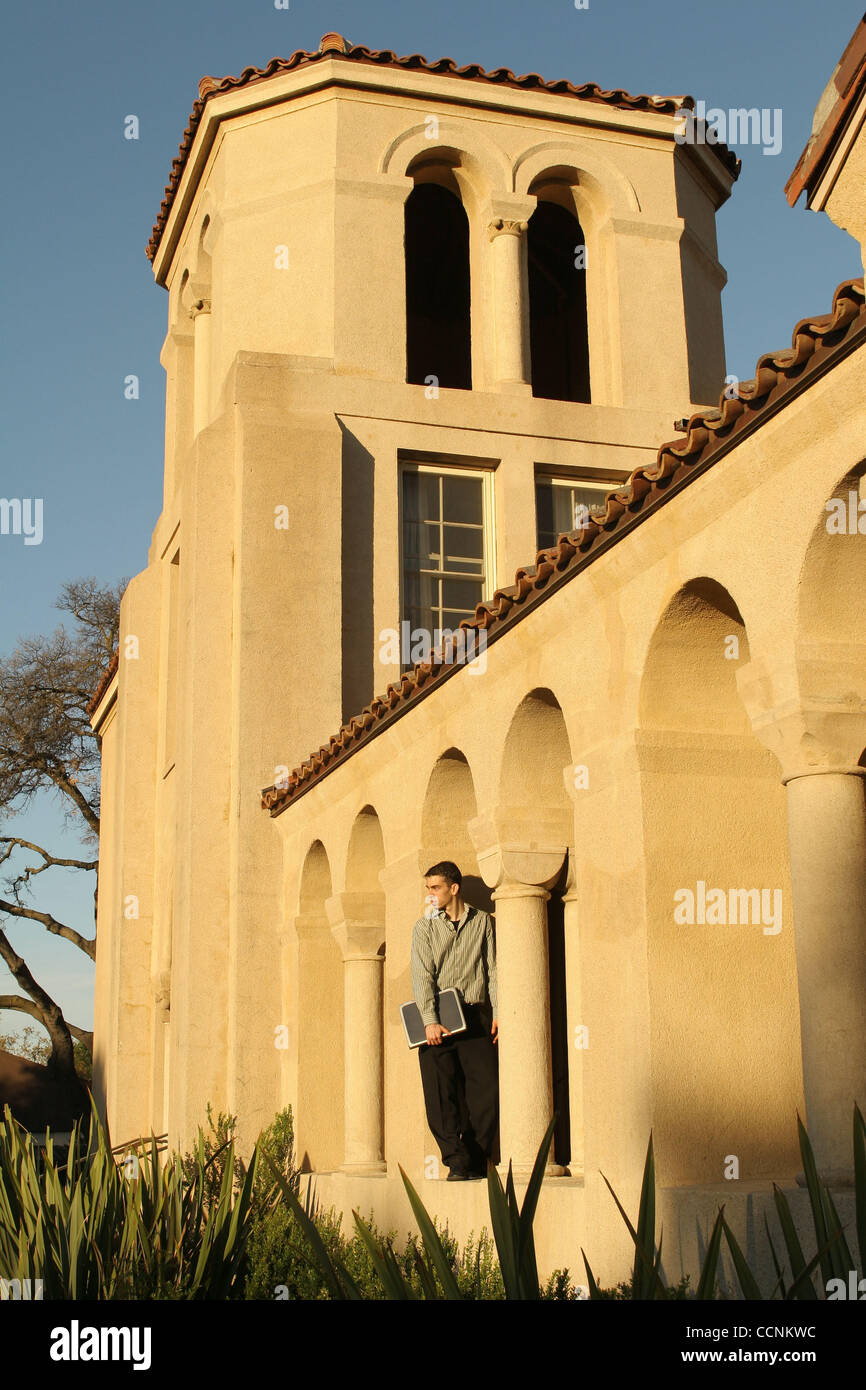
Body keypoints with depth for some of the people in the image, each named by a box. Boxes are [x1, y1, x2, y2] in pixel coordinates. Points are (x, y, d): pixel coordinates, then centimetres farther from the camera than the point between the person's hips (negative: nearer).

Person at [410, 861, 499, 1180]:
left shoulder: (482, 922, 10)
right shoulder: (424, 927, 7)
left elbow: (492, 970, 11)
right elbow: (422, 977, -2)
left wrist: (498, 1012, 0)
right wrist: (430, 1021, -14)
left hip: (475, 1015, 1)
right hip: (437, 1017, 0)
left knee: (486, 1089, -5)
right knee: (440, 1094, -6)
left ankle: (476, 1162, 6)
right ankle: (457, 1161, -1)